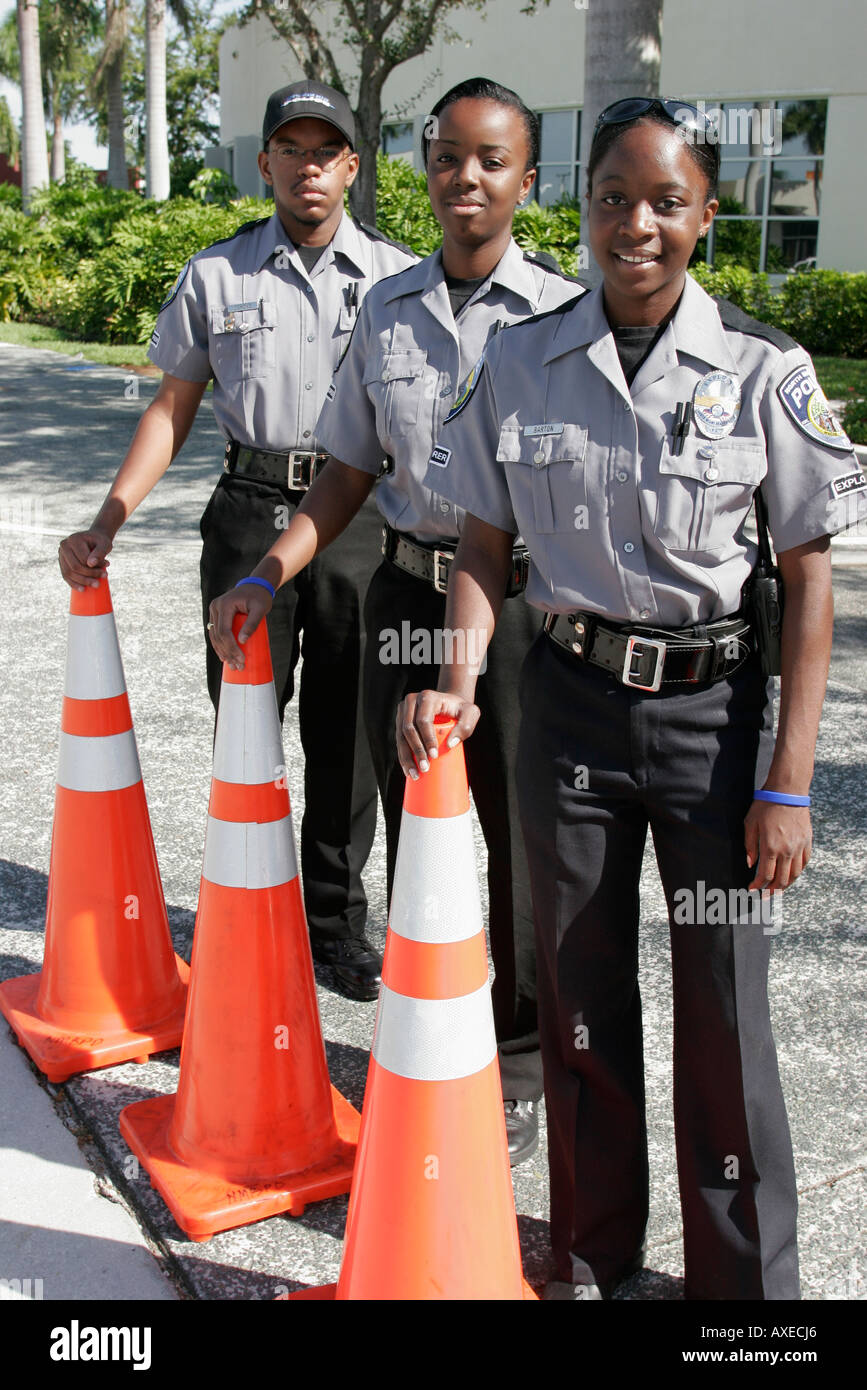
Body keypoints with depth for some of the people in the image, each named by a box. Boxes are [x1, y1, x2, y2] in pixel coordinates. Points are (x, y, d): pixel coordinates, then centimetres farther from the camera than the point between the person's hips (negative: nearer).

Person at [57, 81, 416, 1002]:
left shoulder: (396, 276, 5)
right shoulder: (217, 275, 6)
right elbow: (173, 407, 8)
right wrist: (106, 524, 0)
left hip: (360, 515, 0)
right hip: (250, 510, 0)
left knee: (345, 731, 7)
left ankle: (335, 922, 24)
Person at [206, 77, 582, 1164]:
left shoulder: (565, 313, -4)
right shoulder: (387, 309, 9)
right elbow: (350, 472, 13)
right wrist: (268, 575, 2)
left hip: (524, 601, -4)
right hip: (408, 595, 4)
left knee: (521, 843, 6)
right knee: (413, 830, 14)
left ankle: (515, 1072, 27)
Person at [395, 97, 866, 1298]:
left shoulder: (763, 372, -7)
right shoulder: (522, 364, -1)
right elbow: (484, 545, 5)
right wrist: (458, 687, -12)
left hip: (713, 705, -2)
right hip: (570, 701, 3)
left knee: (722, 1011, 3)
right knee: (580, 993, 13)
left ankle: (744, 1277, 27)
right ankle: (593, 1252, 35)